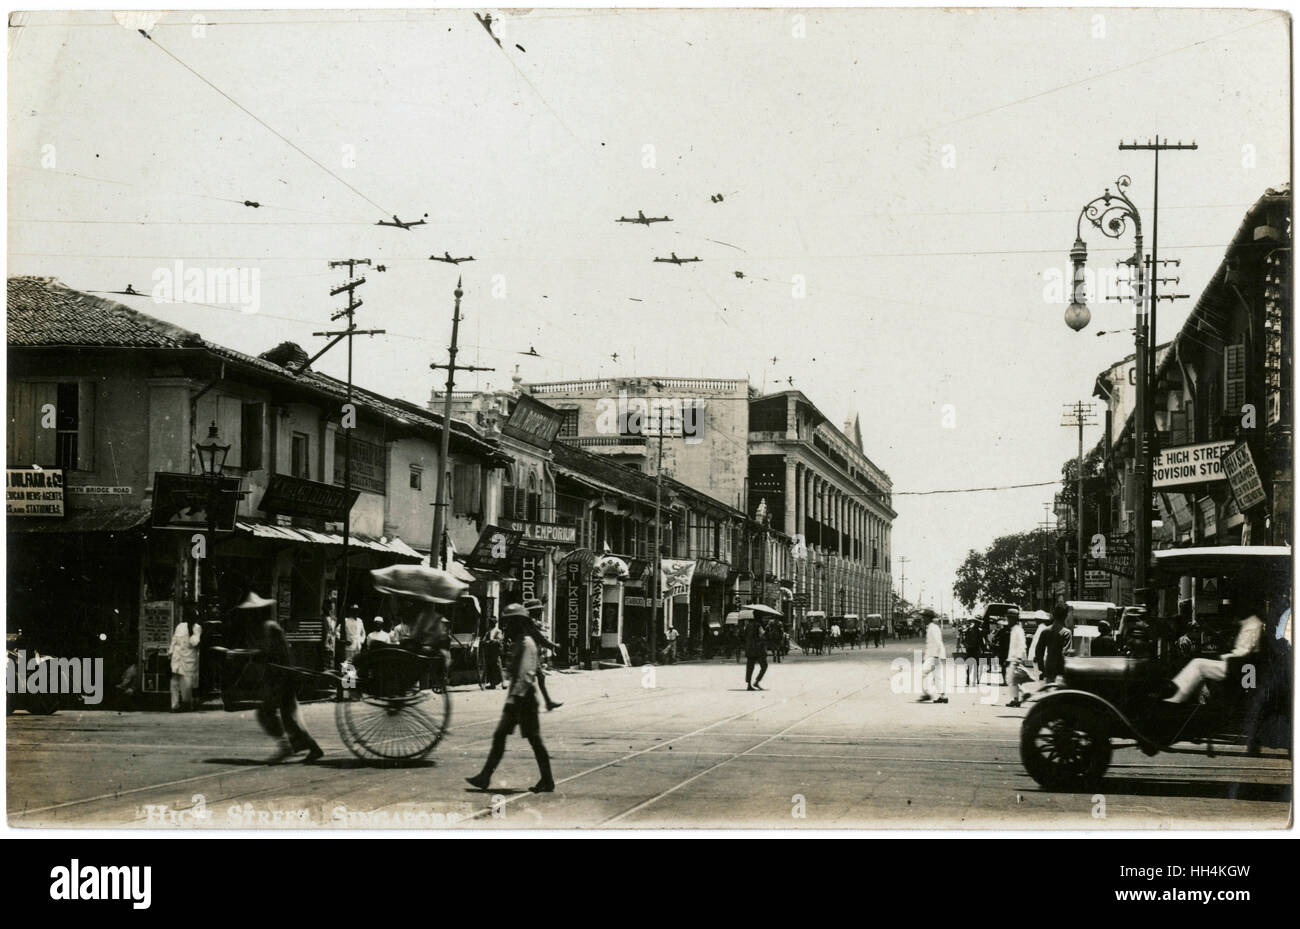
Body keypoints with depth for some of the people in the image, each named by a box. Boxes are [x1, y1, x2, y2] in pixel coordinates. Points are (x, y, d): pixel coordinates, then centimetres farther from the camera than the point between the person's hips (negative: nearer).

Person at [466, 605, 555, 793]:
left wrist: (514, 699, -29)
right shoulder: (517, 643, 14)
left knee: (534, 739, -3)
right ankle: (485, 777, 8)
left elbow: (526, 676, -24)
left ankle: (547, 781, 5)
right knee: (499, 736, 7)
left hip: (525, 699, -10)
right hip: (516, 698, 10)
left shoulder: (527, 644, -15)